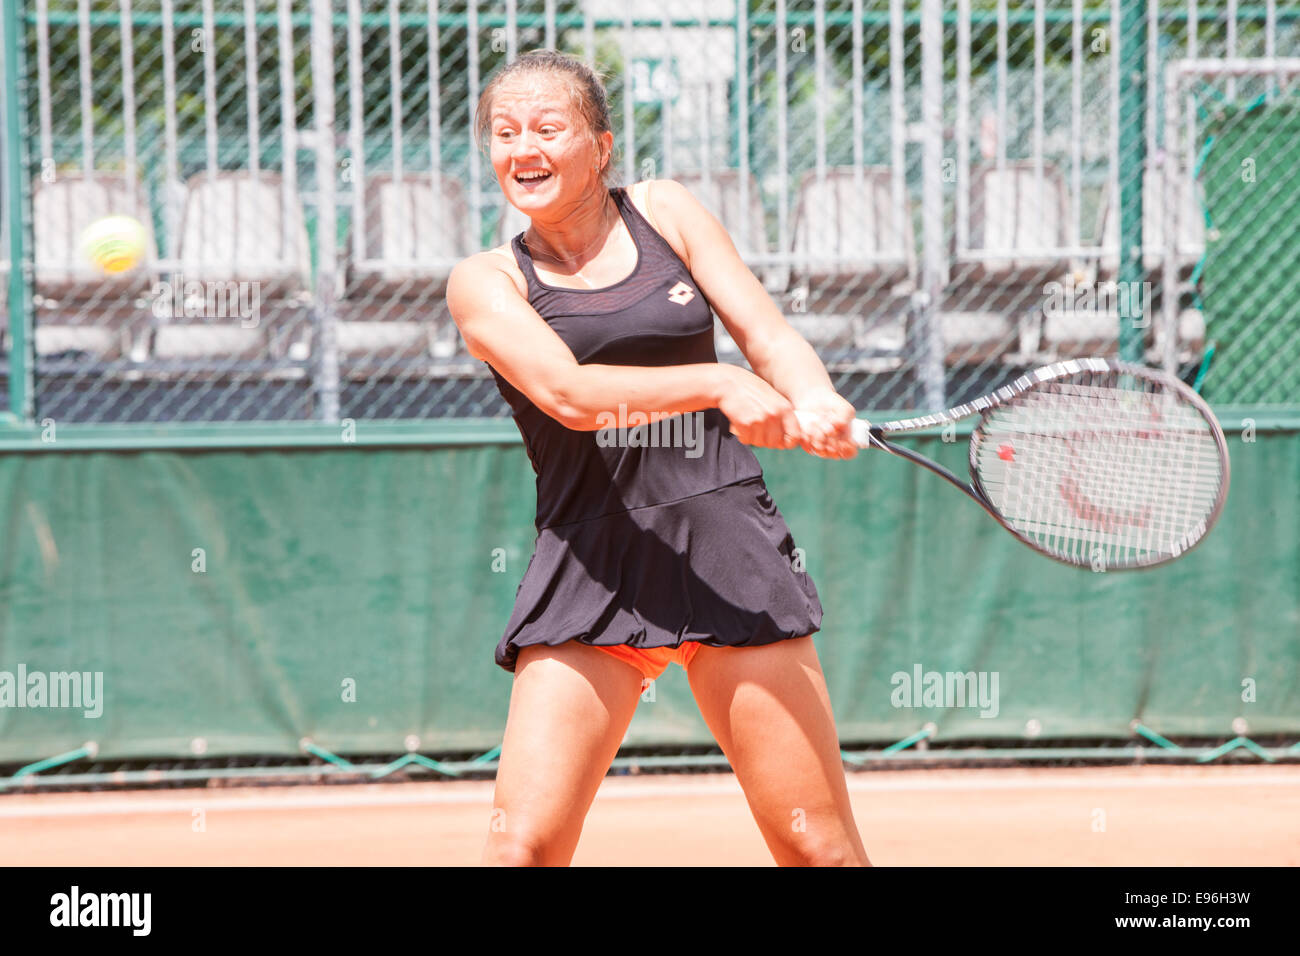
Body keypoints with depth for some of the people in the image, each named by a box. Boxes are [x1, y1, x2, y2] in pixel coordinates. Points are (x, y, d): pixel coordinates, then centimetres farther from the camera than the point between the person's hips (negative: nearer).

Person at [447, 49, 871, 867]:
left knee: (819, 845, -2)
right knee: (523, 845, -12)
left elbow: (769, 332, 4)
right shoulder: (487, 282, 3)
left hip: (731, 552, 2)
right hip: (591, 566, -1)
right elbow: (570, 392, -13)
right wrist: (718, 384, -27)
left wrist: (816, 403, -18)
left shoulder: (663, 211, 11)